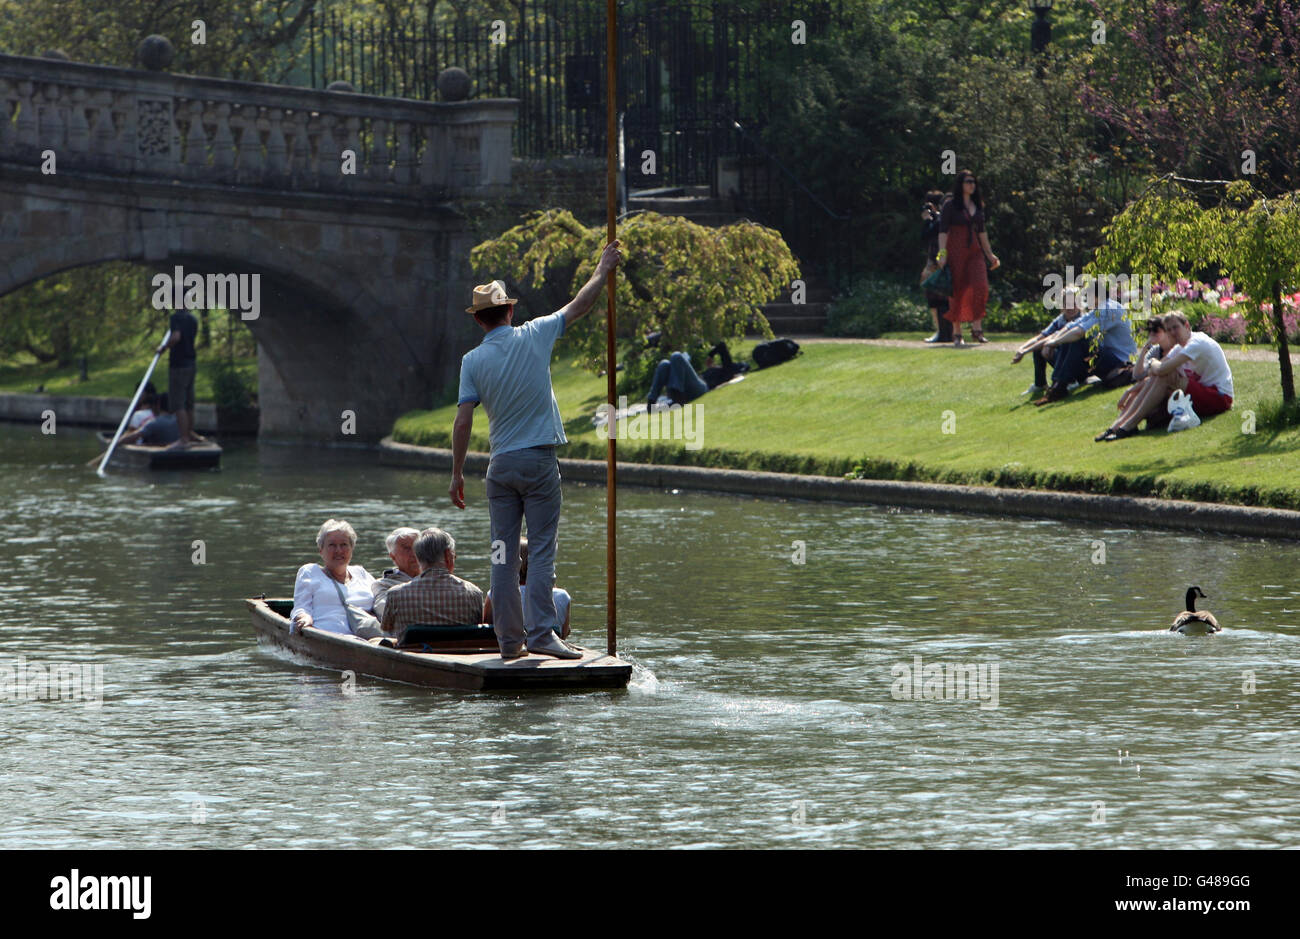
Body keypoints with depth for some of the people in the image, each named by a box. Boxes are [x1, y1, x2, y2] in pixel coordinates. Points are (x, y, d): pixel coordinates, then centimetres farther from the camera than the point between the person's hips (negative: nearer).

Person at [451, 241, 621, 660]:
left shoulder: (473, 361, 0)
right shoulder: (533, 337, -2)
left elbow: (463, 422, -3)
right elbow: (579, 306, 10)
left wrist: (457, 473, 3)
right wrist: (603, 270, 24)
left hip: (501, 464, 2)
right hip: (539, 460, -2)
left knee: (504, 554, 5)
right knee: (542, 550, -4)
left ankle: (509, 639, 4)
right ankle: (541, 632, -13)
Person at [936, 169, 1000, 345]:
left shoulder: (977, 206, 14)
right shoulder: (950, 205, -2)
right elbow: (943, 231, -6)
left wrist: (989, 254, 22)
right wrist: (942, 253, -15)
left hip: (974, 251, 4)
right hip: (956, 250, -4)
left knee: (980, 286, -12)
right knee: (957, 291, -2)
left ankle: (977, 329, -6)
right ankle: (956, 333, 5)